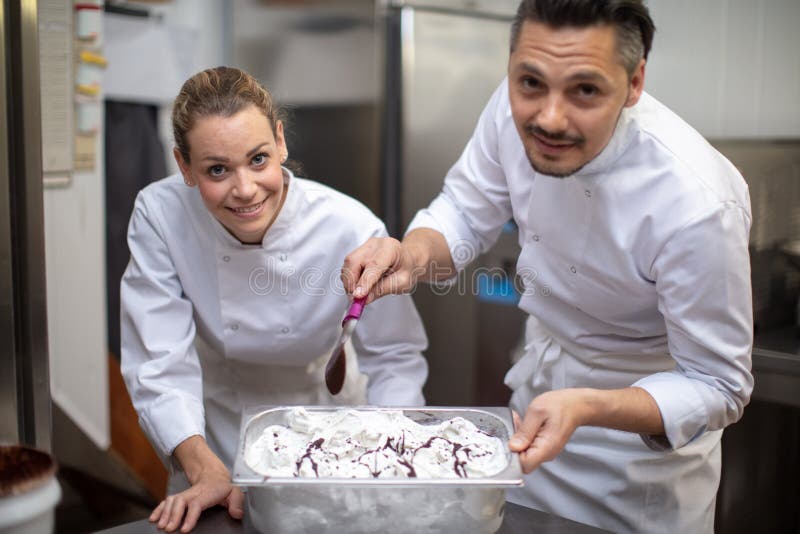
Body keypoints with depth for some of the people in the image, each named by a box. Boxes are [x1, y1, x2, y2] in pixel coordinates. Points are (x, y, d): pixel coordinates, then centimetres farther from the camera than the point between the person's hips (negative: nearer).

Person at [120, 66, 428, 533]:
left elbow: (395, 358, -14)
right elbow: (163, 360, -19)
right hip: (216, 431, 1)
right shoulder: (159, 215, -21)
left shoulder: (353, 232, -24)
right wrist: (207, 472, -28)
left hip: (324, 423, 0)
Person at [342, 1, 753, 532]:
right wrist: (415, 254, -26)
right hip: (537, 387, 5)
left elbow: (718, 385, -25)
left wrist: (584, 407, -42)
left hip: (644, 428, -4)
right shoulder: (518, 106, -21)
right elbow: (467, 213, -4)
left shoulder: (698, 202, -36)